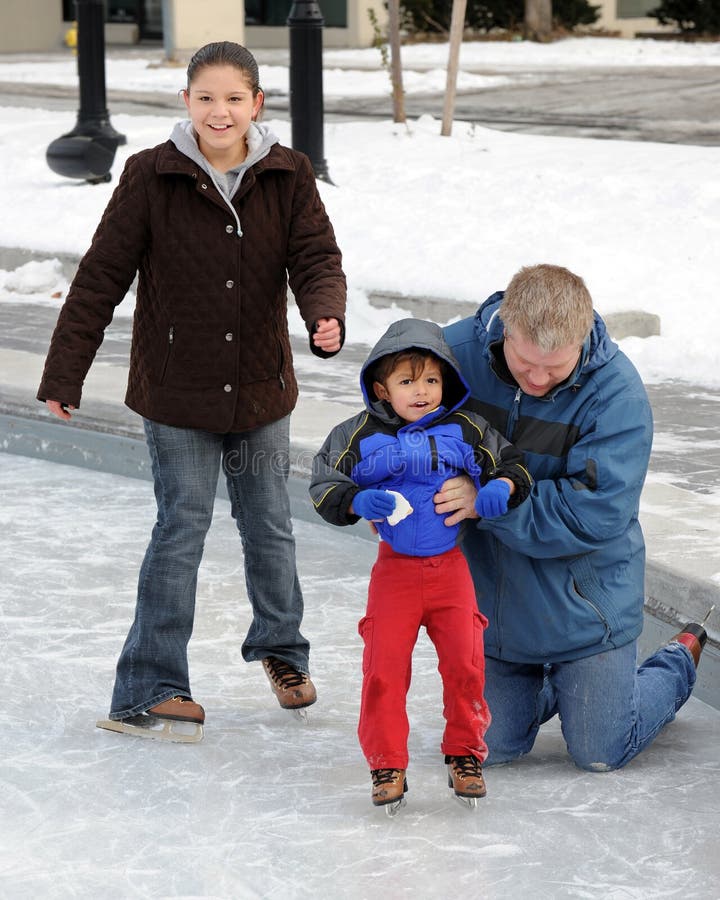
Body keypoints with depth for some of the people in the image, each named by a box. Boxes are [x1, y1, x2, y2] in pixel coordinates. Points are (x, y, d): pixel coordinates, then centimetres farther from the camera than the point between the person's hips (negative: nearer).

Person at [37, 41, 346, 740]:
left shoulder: (288, 176, -5)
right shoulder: (151, 177, -11)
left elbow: (316, 258, -9)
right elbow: (101, 277, -7)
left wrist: (326, 320, -32)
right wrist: (64, 375, -6)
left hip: (260, 389, 3)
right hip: (175, 393, -3)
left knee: (269, 525, 15)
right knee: (181, 530, -3)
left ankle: (280, 649, 38)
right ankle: (148, 688, 6)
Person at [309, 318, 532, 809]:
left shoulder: (466, 430, 1)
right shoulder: (361, 436, -3)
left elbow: (511, 462, 6)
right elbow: (325, 485, -3)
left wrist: (503, 487, -16)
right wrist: (358, 501, -23)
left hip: (451, 567, 1)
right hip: (395, 568, -1)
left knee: (465, 663, -1)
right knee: (384, 669, -4)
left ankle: (465, 755, 18)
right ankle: (387, 765, 8)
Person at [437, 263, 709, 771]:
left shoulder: (617, 393, -23)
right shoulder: (456, 351, -14)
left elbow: (593, 514, -26)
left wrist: (489, 500, -32)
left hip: (584, 601, -3)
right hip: (492, 599, 3)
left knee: (601, 754, 6)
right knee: (493, 747, 11)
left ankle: (681, 663, 35)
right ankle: (562, 683, 43)